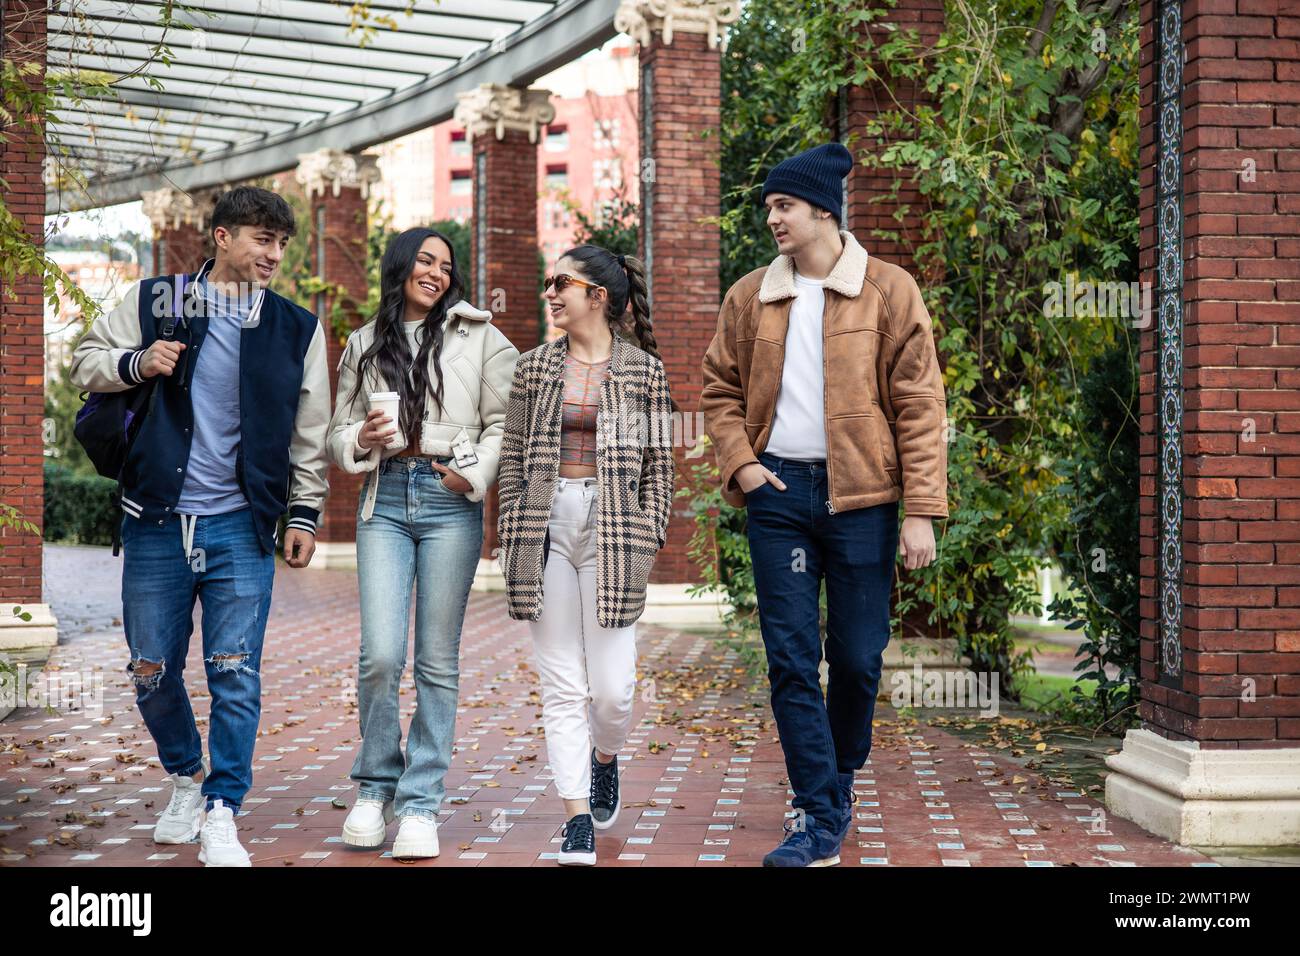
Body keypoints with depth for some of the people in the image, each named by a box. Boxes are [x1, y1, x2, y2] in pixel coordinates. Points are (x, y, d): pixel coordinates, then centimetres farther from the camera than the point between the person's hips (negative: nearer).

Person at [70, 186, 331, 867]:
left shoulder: (297, 328, 7)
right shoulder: (153, 301, 4)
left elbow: (309, 434, 11)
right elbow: (86, 363, 10)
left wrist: (304, 512, 7)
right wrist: (136, 363, -9)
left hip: (241, 527, 0)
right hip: (157, 523, 1)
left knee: (235, 675, -6)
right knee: (152, 671, 8)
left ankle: (221, 816, 4)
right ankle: (188, 776, 33)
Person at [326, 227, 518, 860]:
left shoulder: (477, 335, 8)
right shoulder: (365, 345, 16)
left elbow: (504, 422, 5)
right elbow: (338, 434, 18)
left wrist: (475, 473, -11)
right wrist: (361, 439, -4)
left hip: (450, 501, -1)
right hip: (384, 501, 1)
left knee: (437, 660, 0)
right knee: (380, 655, -8)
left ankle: (420, 803, 7)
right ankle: (375, 787, 12)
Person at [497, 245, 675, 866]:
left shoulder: (643, 370, 4)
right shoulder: (535, 368, 10)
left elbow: (658, 465, 4)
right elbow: (513, 457, 10)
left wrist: (647, 541, -3)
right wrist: (513, 539, 3)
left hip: (613, 533, -2)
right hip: (546, 528, 2)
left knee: (612, 686, -3)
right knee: (561, 685, 0)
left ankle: (605, 756, 31)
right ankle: (577, 820, 5)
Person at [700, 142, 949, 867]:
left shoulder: (888, 291, -1)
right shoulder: (750, 297, 9)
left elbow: (919, 404, -4)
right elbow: (721, 391, 17)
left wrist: (922, 510, -9)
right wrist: (739, 462, -1)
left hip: (860, 495, -2)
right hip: (779, 491, 2)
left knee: (857, 657, 4)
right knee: (792, 658, -2)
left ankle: (840, 781, 30)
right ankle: (821, 822, 2)